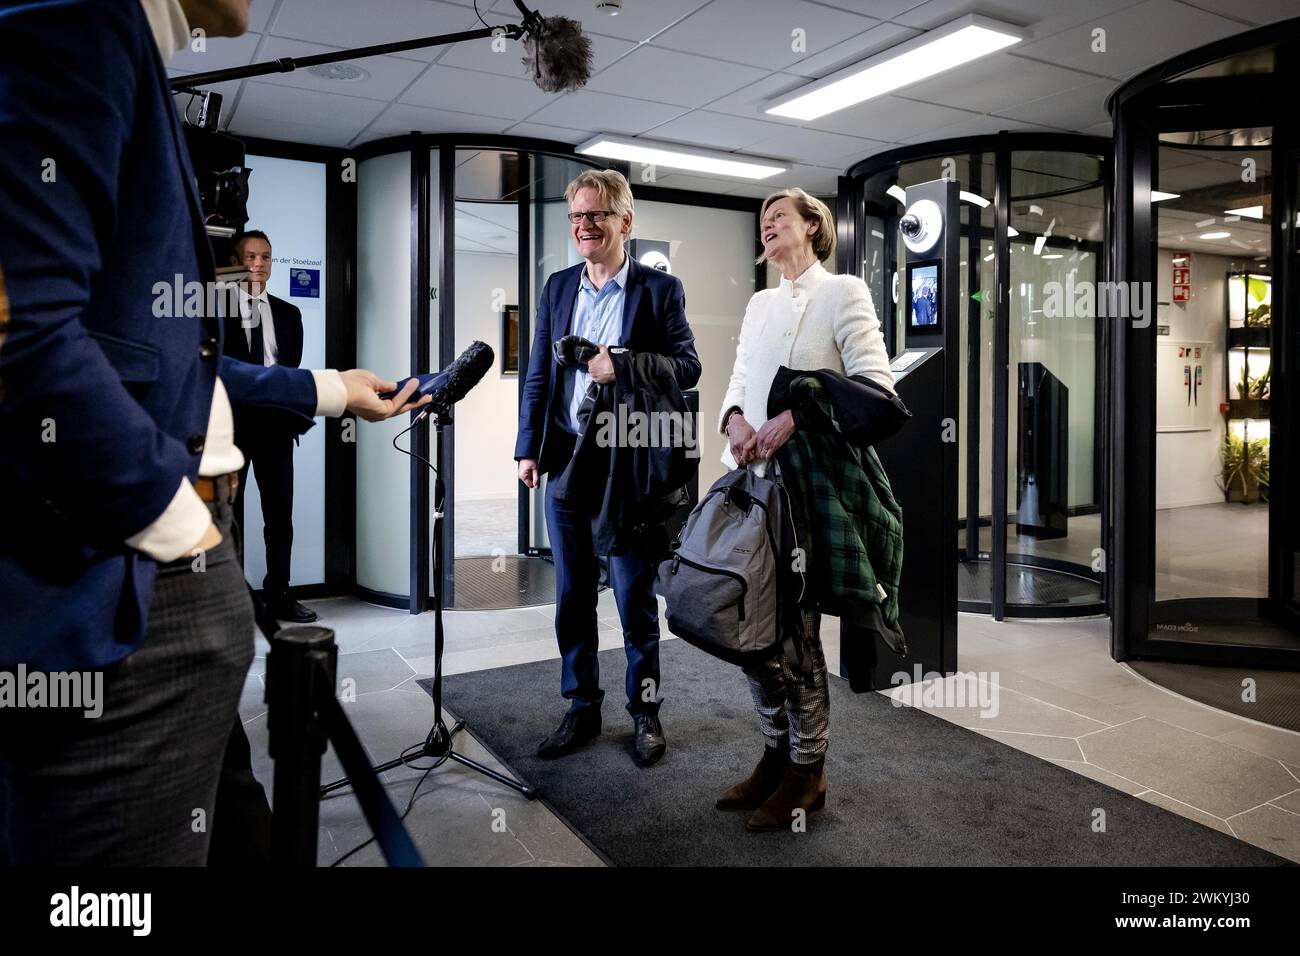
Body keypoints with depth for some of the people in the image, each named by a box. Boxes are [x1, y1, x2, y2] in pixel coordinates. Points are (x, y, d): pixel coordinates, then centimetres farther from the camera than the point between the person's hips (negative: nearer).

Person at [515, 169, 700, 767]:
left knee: (635, 596, 5)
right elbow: (539, 375, 11)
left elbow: (688, 367, -5)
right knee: (572, 595, 11)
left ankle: (645, 709, 21)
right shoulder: (557, 288, 11)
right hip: (566, 462, 4)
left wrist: (625, 366, -21)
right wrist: (528, 448, 3)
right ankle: (581, 707, 25)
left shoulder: (660, 289, 0)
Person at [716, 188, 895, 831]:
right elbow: (739, 380, 16)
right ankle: (776, 754, 23)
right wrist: (735, 418, -7)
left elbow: (875, 381, -10)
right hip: (751, 476, 6)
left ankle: (807, 772, 15)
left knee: (795, 629, -2)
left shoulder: (843, 292, 1)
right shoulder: (759, 304, 21)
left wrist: (795, 417, -22)